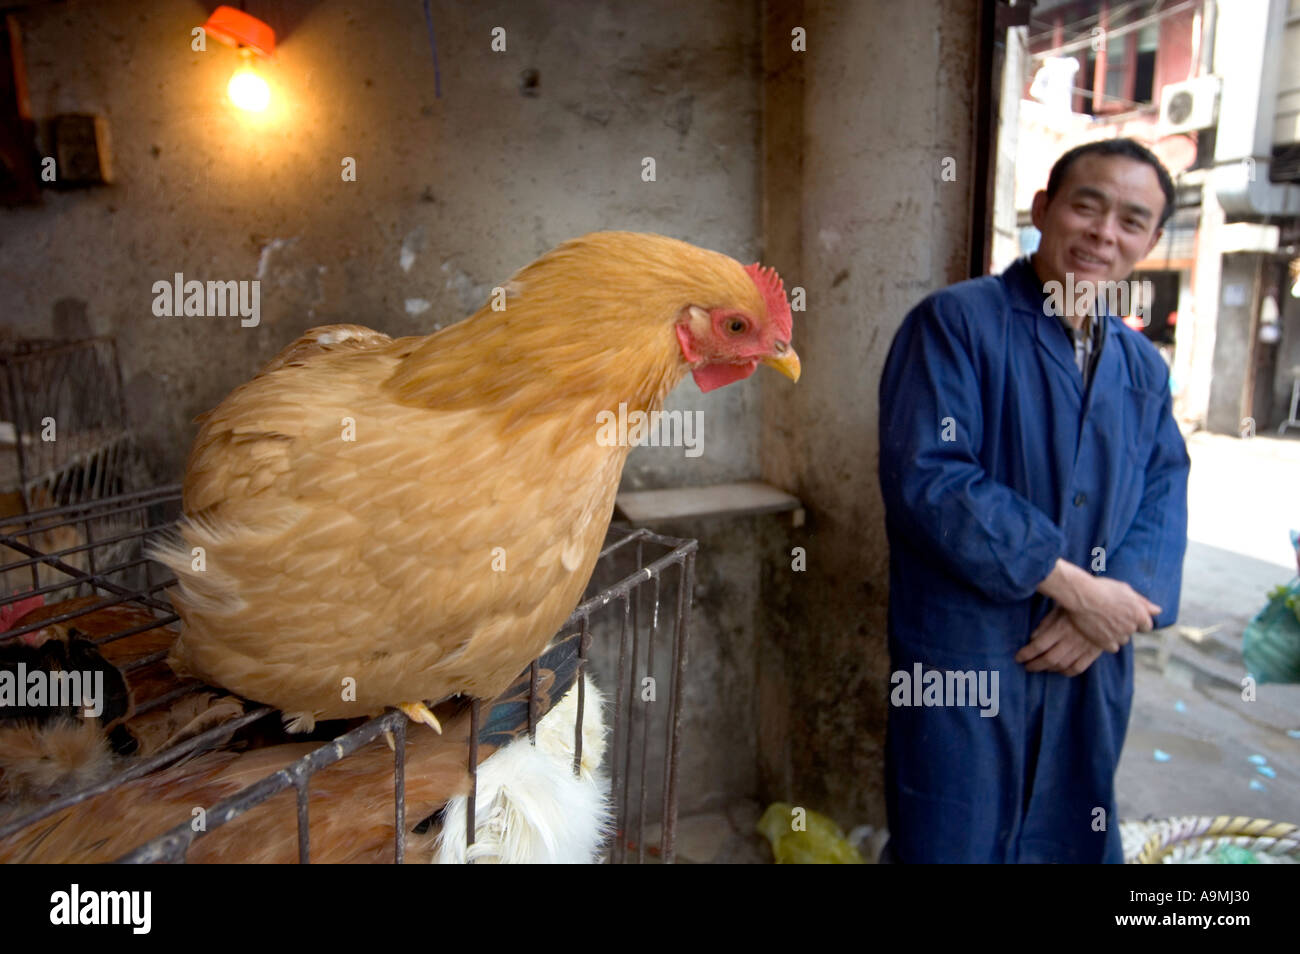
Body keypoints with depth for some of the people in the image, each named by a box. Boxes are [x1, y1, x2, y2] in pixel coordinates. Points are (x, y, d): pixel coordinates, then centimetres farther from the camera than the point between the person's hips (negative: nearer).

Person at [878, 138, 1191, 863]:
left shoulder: (1145, 368, 12)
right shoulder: (955, 323, -9)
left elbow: (1164, 499, 7)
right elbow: (928, 477, -20)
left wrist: (1115, 605, -13)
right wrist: (1074, 586, -17)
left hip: (1093, 666, 7)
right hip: (961, 661, -6)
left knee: (1072, 841, 21)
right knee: (954, 842, 7)